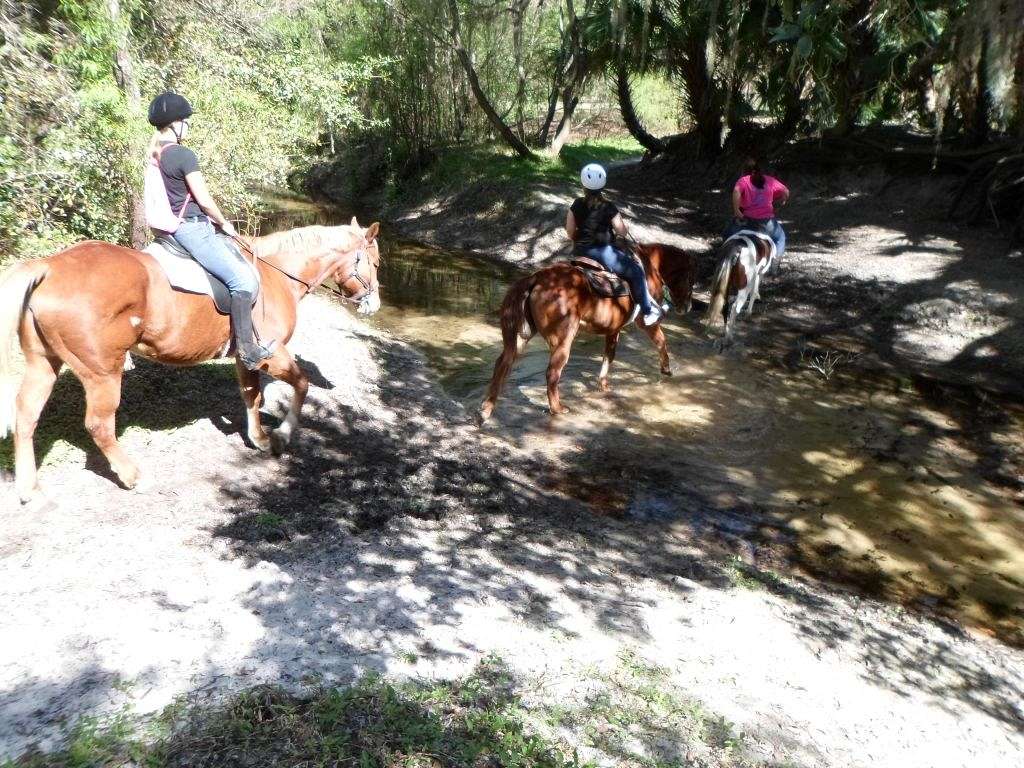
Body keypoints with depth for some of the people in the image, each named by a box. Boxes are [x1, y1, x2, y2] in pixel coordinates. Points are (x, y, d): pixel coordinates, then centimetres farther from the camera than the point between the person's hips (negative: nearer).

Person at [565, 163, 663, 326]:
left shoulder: (577, 204, -1)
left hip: (580, 252, 5)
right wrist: (624, 226, 17)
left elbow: (570, 232, 4)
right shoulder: (608, 207, -12)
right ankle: (648, 311, 13)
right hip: (603, 253, -5)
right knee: (636, 271, 9)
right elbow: (622, 232, -5)